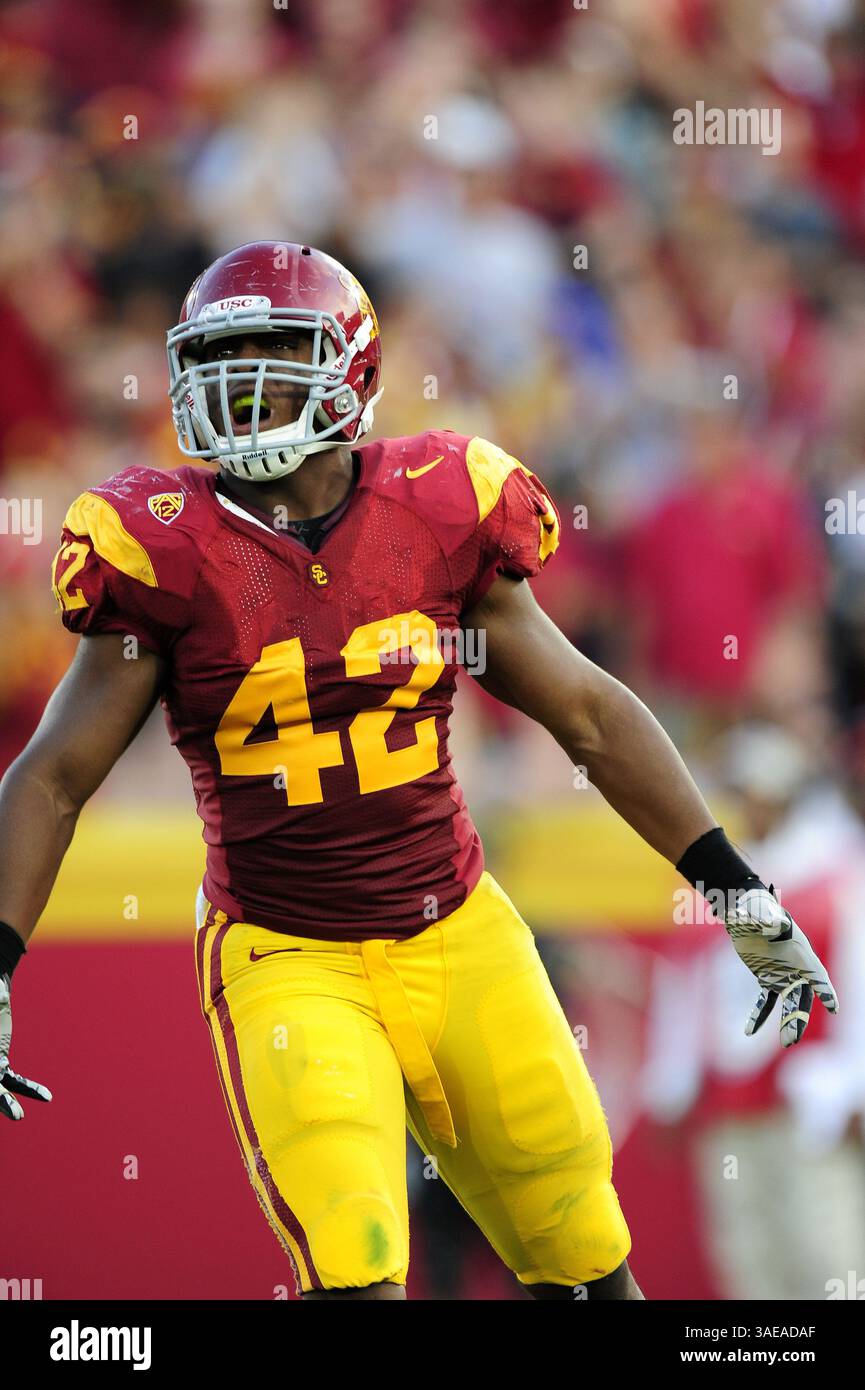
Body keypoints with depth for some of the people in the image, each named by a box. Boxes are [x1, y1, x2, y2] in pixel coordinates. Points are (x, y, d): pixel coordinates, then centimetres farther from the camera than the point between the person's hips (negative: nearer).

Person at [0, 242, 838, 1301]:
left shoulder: (438, 519, -3)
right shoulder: (172, 555, -8)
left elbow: (590, 715, 8)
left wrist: (740, 895, 10)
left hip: (459, 942, 3)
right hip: (289, 968, -3)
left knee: (584, 1265, 13)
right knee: (354, 1276, -20)